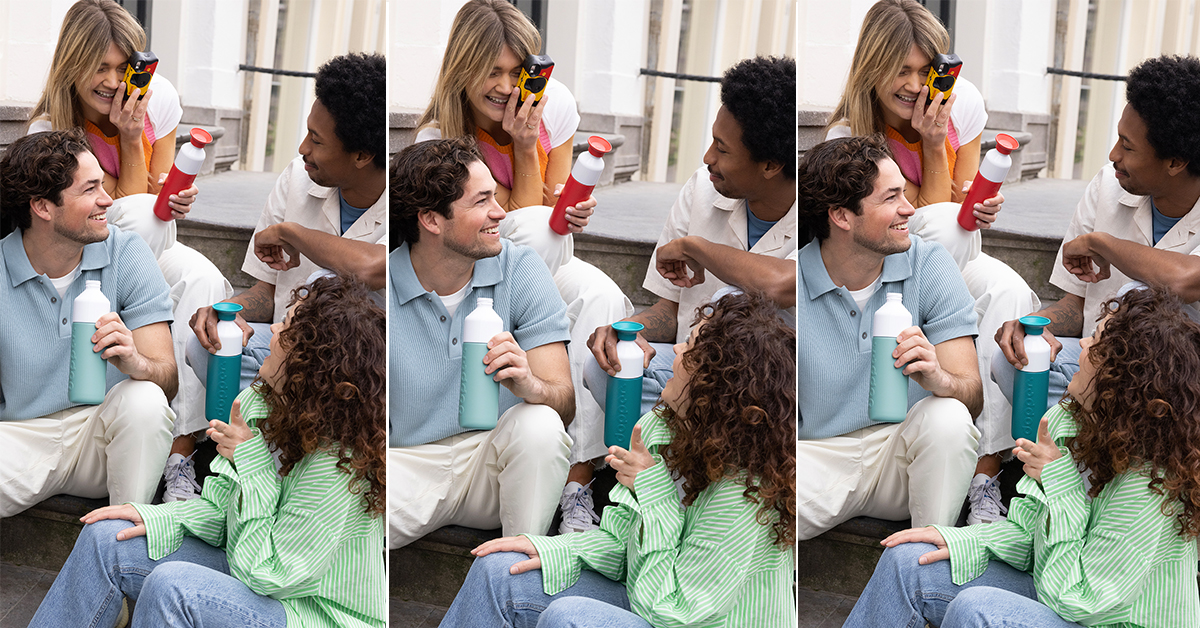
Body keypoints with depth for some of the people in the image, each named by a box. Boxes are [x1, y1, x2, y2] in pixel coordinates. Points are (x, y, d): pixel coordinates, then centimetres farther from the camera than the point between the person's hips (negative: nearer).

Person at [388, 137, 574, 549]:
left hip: (492, 464, 2)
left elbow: (565, 402, -10)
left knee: (540, 424, -32)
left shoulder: (521, 270, -5)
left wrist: (531, 386, -34)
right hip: (406, 465, -2)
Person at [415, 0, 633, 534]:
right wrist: (524, 148, -26)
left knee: (603, 299, -30)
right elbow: (524, 219, -14)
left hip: (547, 267, 3)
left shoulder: (553, 101, -9)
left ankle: (577, 487, -30)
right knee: (537, 228, -36)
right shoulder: (437, 140, -17)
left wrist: (574, 210, -23)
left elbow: (556, 205, 0)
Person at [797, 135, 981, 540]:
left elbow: (973, 394, -10)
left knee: (948, 417, -32)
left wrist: (940, 380, -35)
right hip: (817, 457, -2)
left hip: (902, 457, 2)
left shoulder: (930, 265, -5)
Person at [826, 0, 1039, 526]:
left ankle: (985, 477, -32)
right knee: (943, 224, -36)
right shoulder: (847, 138, -18)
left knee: (1010, 292, -31)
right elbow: (933, 215, -14)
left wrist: (981, 206, -23)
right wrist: (933, 145, -26)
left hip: (955, 263, 3)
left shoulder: (962, 99, -9)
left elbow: (963, 203, 0)